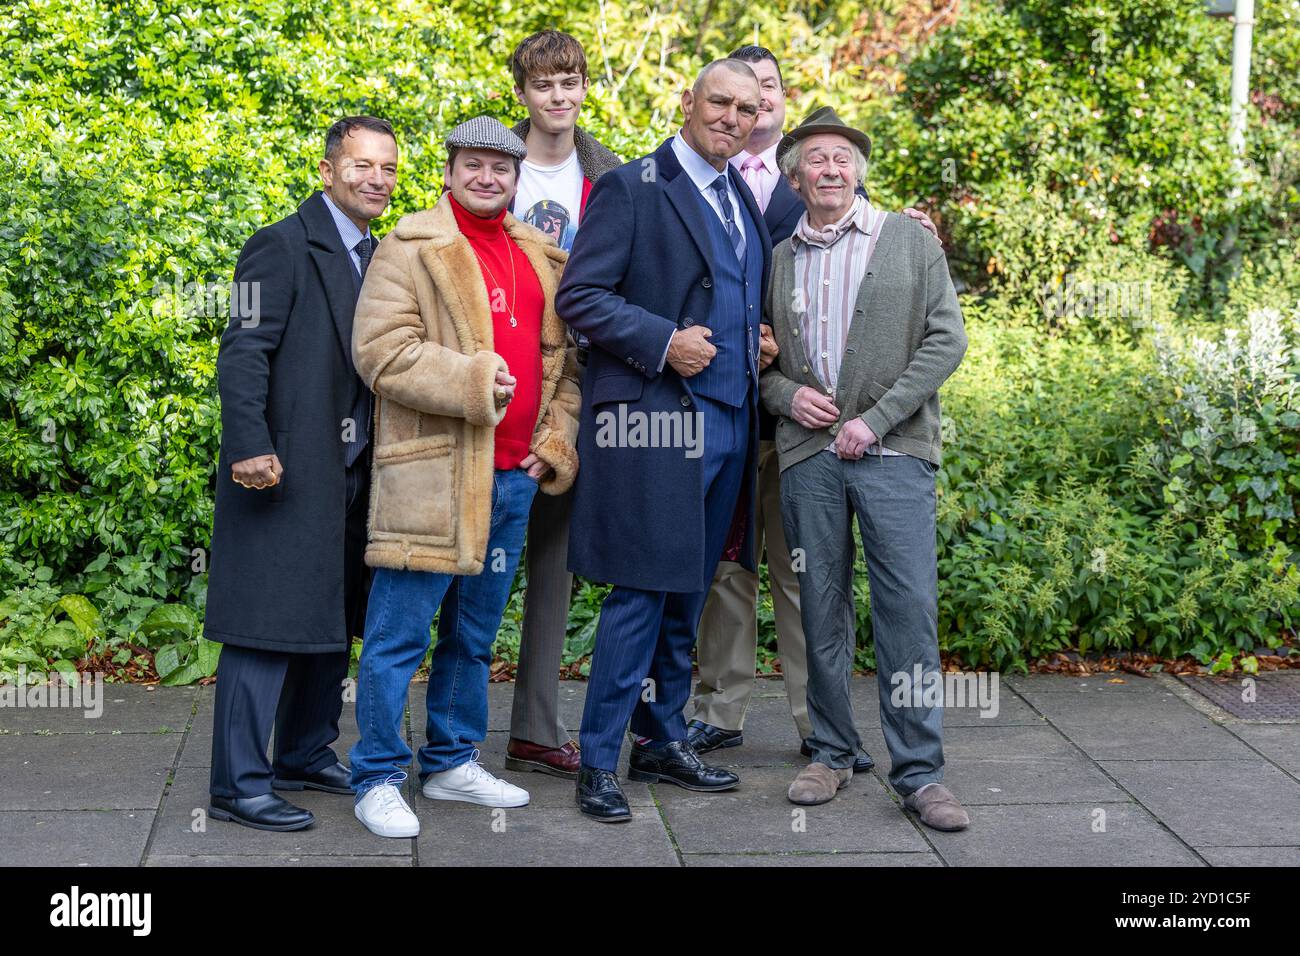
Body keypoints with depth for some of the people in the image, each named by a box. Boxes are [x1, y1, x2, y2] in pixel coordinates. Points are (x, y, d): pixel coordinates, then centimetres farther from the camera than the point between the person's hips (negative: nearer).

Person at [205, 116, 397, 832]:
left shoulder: (376, 256, 15)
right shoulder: (284, 247, -8)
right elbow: (243, 353, -14)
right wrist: (250, 448, -23)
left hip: (351, 474, 8)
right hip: (286, 474, -8)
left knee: (331, 624, 15)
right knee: (267, 625, -6)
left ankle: (304, 756, 29)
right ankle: (238, 785, 0)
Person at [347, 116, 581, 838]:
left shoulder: (543, 259, 16)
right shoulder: (411, 249, -3)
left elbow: (564, 360, 20)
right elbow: (380, 351, -13)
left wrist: (557, 442, 8)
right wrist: (471, 380, -18)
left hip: (515, 479, 6)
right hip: (432, 474, -6)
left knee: (474, 634, 16)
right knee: (401, 635, -1)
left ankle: (452, 762, 29)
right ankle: (378, 778, 9)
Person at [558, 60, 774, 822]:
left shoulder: (745, 197, 17)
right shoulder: (632, 189, -6)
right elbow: (579, 296, -11)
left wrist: (758, 343, 9)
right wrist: (663, 342, -20)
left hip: (731, 417, 7)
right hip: (656, 417, -7)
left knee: (688, 593, 13)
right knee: (642, 593, -6)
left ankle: (663, 740, 24)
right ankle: (600, 761, 3)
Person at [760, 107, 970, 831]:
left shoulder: (911, 240, 5)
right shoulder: (780, 259, 13)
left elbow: (946, 339, -1)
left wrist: (875, 419, -9)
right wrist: (785, 393, -4)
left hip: (894, 451, -3)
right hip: (808, 455, 3)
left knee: (910, 609, -7)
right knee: (822, 609, 6)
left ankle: (920, 771, 0)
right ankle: (833, 754, 18)